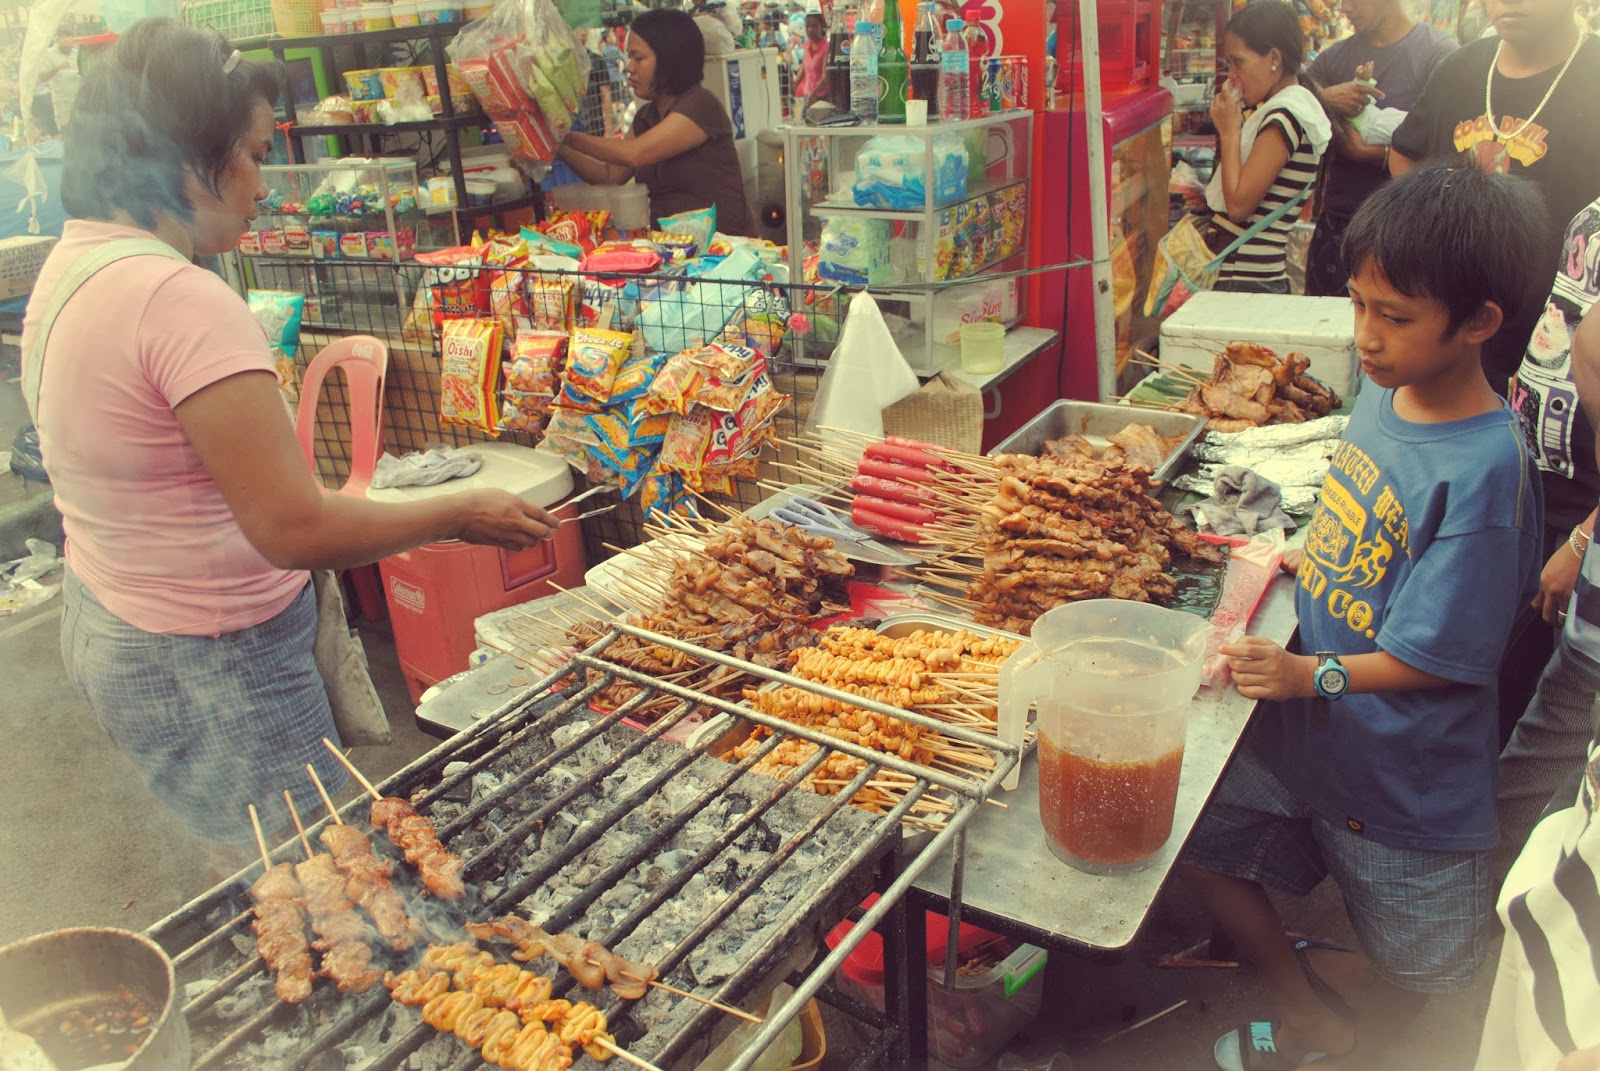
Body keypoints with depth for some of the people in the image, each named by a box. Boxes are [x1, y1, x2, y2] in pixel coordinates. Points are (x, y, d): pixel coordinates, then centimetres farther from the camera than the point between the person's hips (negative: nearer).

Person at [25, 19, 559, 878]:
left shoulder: (70, 264, 5)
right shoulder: (182, 299, -25)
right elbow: (293, 530, -27)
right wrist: (461, 515, -15)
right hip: (206, 668, -9)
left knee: (246, 868, 24)